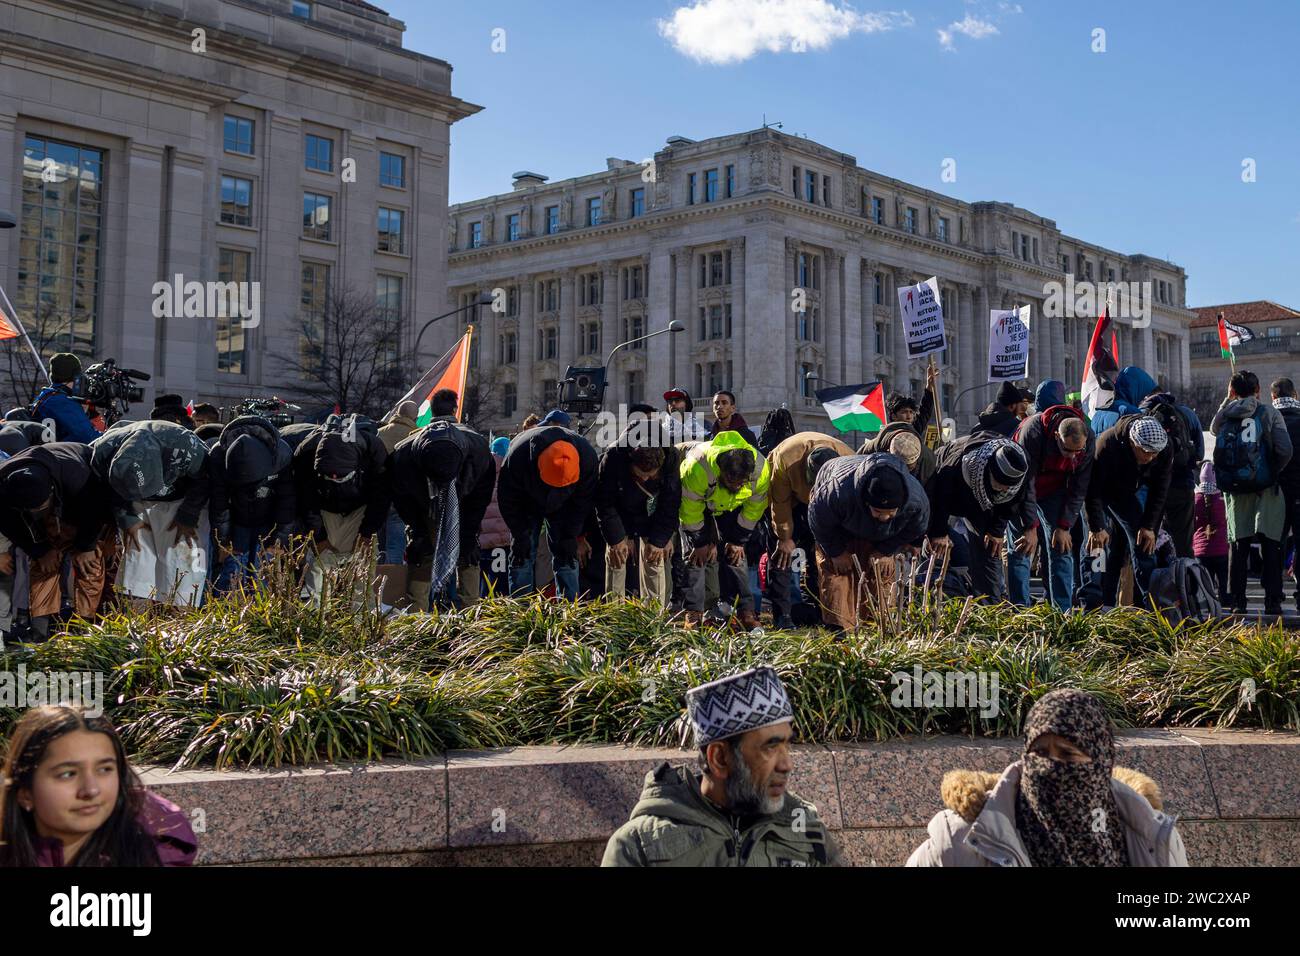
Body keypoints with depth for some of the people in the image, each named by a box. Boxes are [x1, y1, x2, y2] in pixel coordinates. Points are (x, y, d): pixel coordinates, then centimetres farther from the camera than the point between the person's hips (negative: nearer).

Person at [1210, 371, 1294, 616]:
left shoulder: (1224, 414, 3)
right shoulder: (1269, 413, -3)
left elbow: (1213, 430, 26)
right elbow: (1285, 451, -12)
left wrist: (1226, 402, 20)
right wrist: (1275, 471, 6)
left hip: (1235, 490, 2)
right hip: (1266, 488, -2)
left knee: (1238, 546, 8)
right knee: (1270, 546, 4)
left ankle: (1237, 603, 8)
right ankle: (1272, 602, 1)